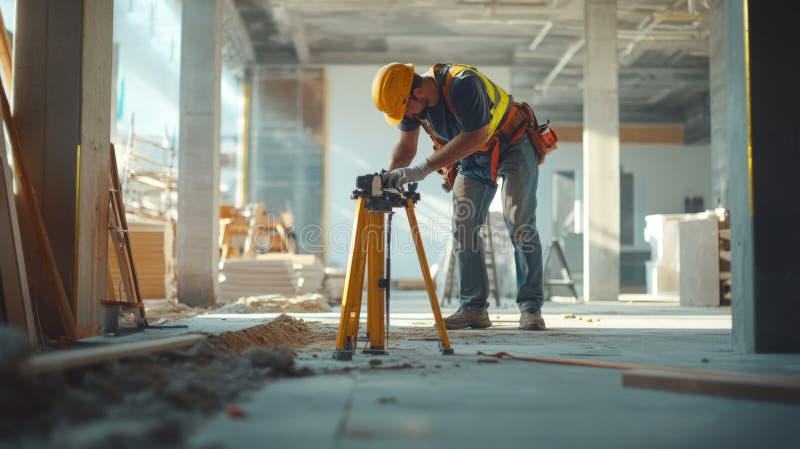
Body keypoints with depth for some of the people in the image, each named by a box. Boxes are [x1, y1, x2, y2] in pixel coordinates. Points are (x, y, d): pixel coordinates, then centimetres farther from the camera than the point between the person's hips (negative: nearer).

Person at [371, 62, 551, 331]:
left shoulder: (463, 84, -34)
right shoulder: (410, 100, -12)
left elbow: (475, 137, -36)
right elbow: (406, 146, 0)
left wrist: (422, 169, -40)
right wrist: (389, 178, -18)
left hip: (513, 145, -7)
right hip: (473, 157, 7)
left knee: (519, 223, -17)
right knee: (463, 226, -4)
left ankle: (531, 307, -12)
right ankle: (474, 308, -1)